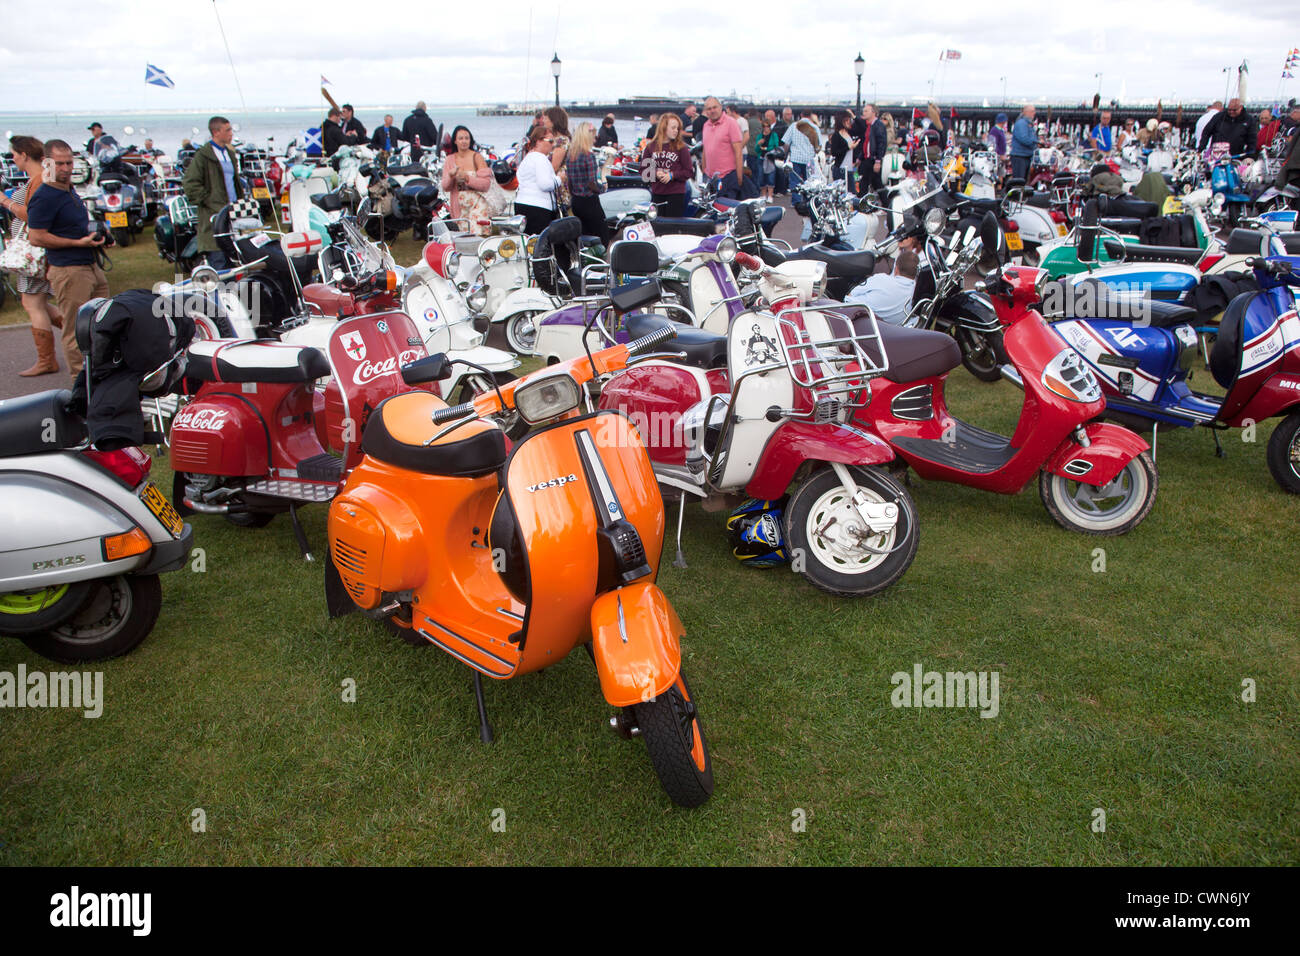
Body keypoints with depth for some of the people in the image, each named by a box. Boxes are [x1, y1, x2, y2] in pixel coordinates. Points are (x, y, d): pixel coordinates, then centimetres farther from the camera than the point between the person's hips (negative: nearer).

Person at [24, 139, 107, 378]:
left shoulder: (70, 191, 15)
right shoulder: (43, 197, -14)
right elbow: (36, 237, -18)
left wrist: (95, 236, 12)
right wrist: (78, 243, -20)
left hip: (91, 266, 10)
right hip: (68, 271, -10)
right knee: (76, 330, -4)